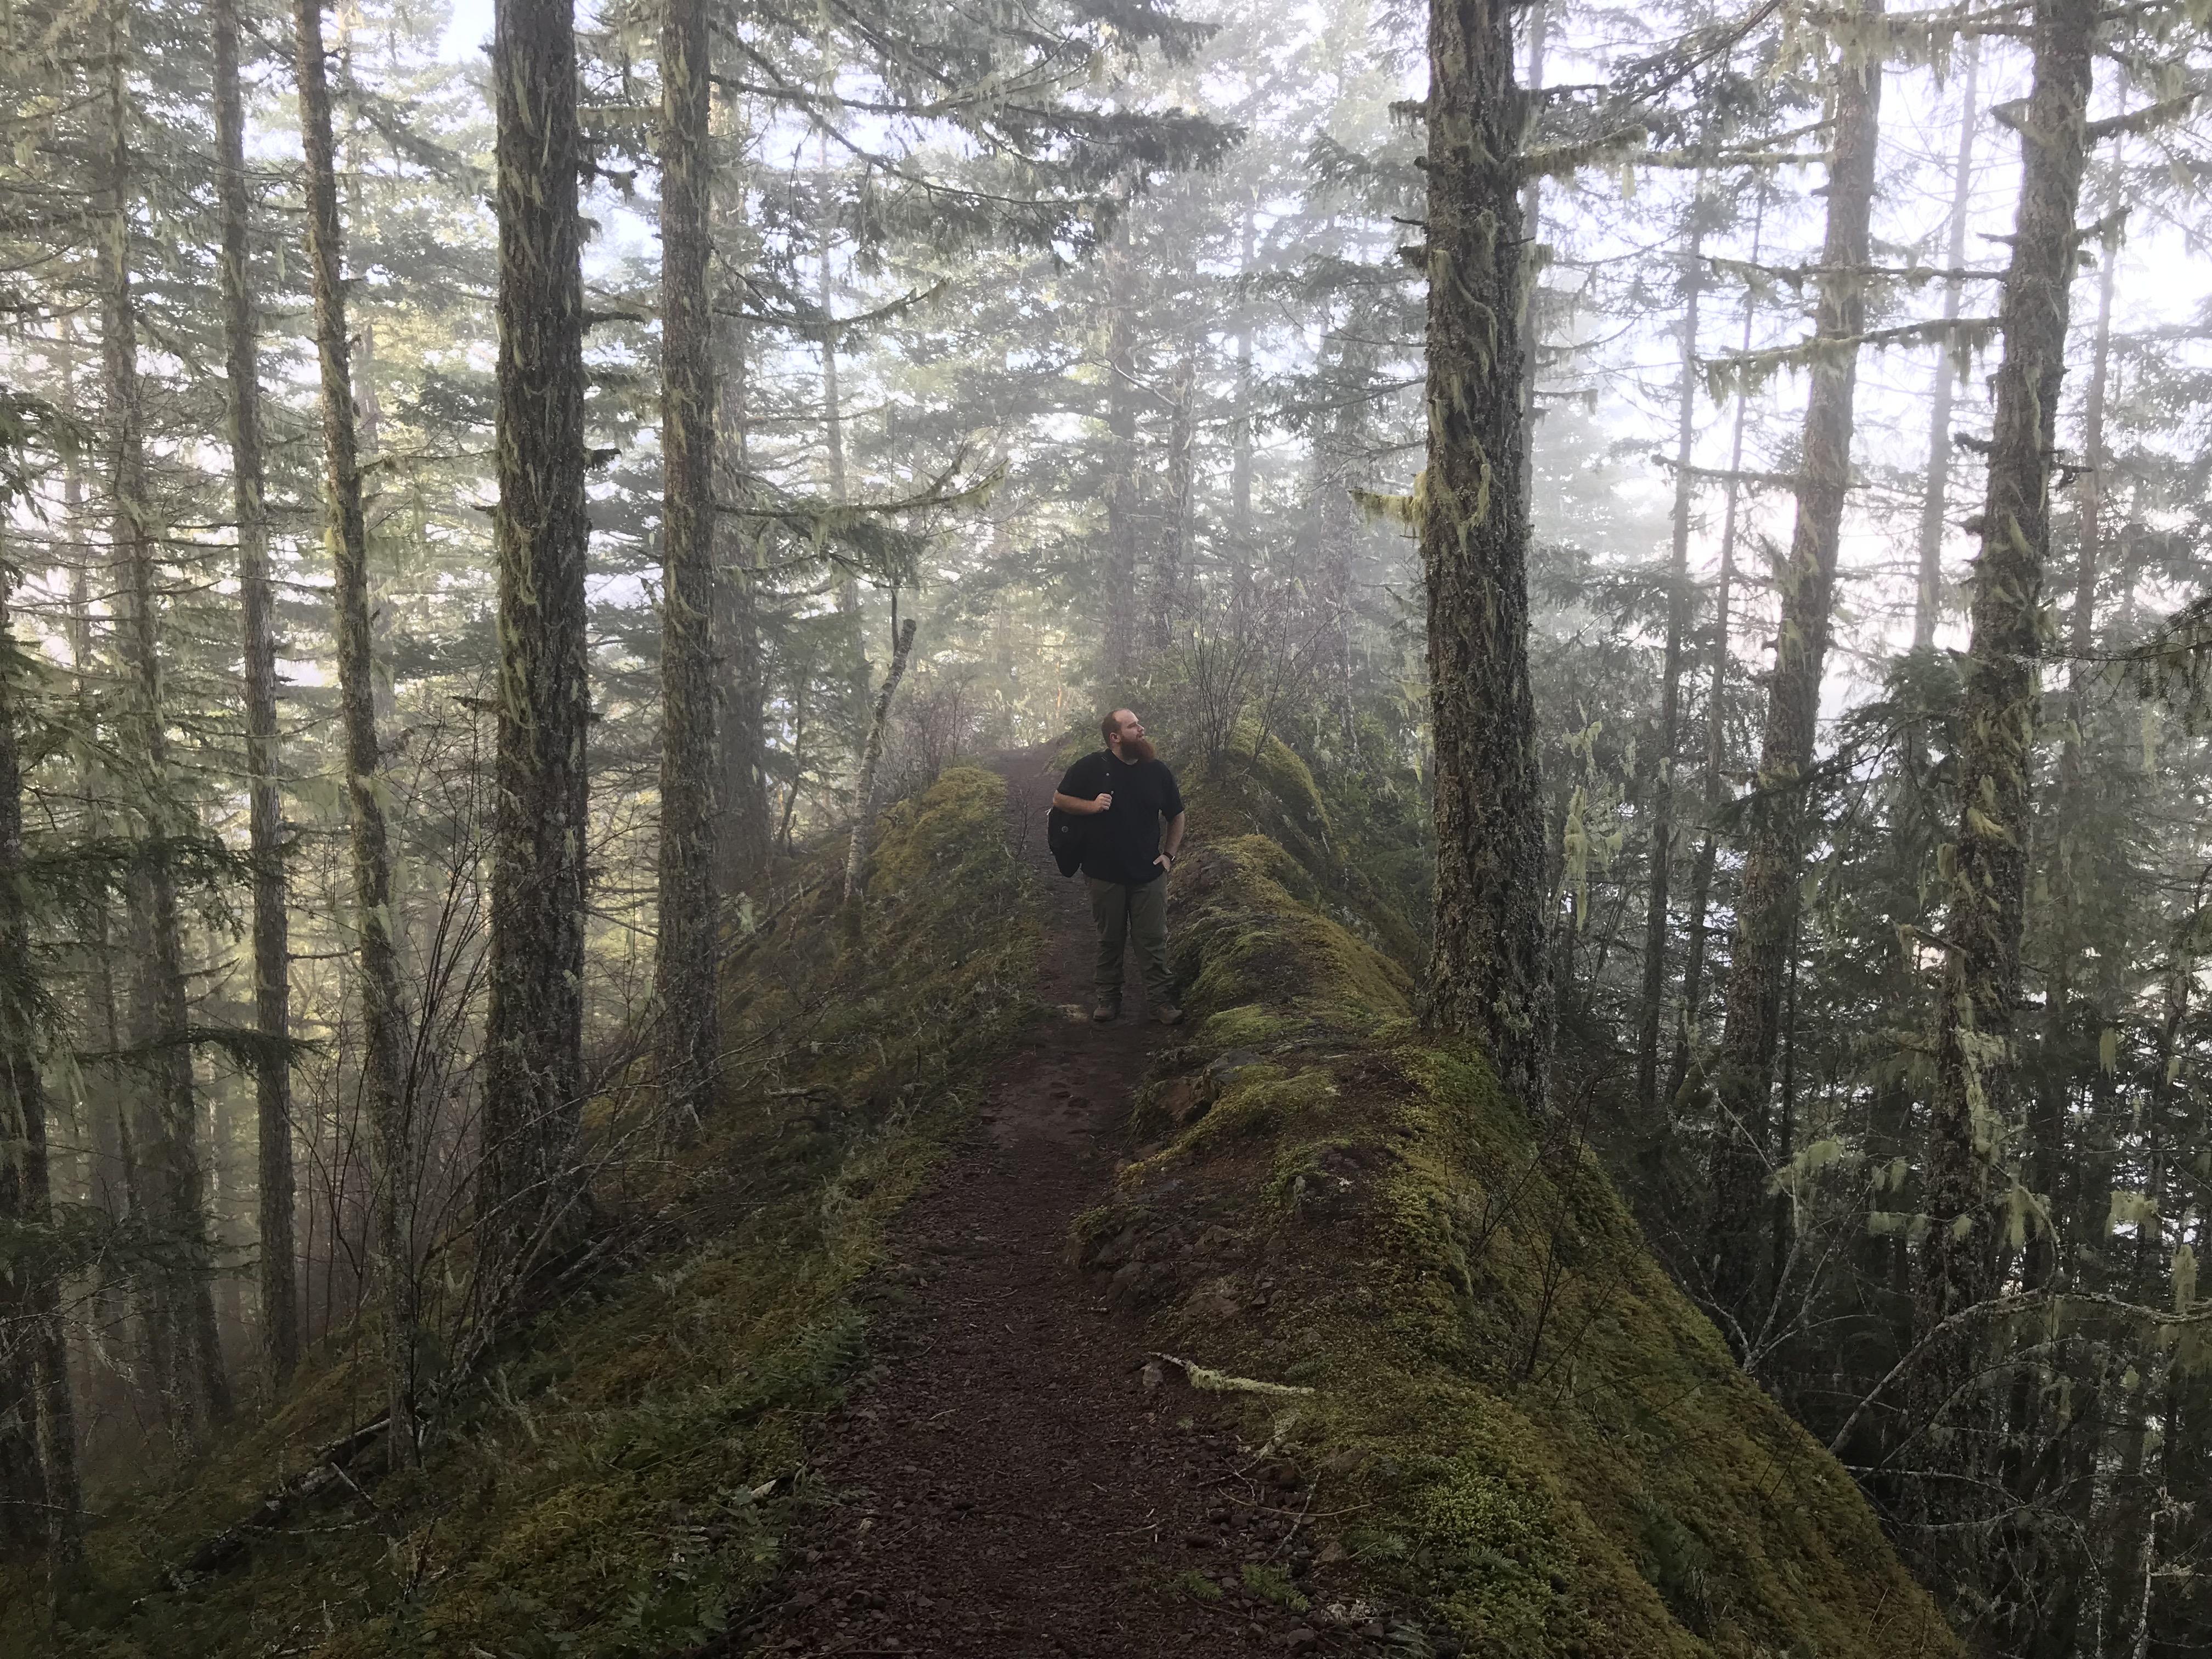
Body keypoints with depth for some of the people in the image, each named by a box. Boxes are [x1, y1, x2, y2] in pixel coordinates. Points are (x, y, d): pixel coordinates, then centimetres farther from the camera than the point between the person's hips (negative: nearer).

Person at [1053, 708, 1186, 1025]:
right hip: (1105, 875, -1)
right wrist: (1091, 805, -15)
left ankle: (1162, 1001, 11)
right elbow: (1059, 799, 3)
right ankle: (1109, 999, 24)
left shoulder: (1157, 770, 1)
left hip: (1149, 874, 1)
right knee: (1110, 941, 11)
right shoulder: (1091, 767, -6)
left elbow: (1176, 816, 12)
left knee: (1153, 942, 3)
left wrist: (1169, 854, 2)